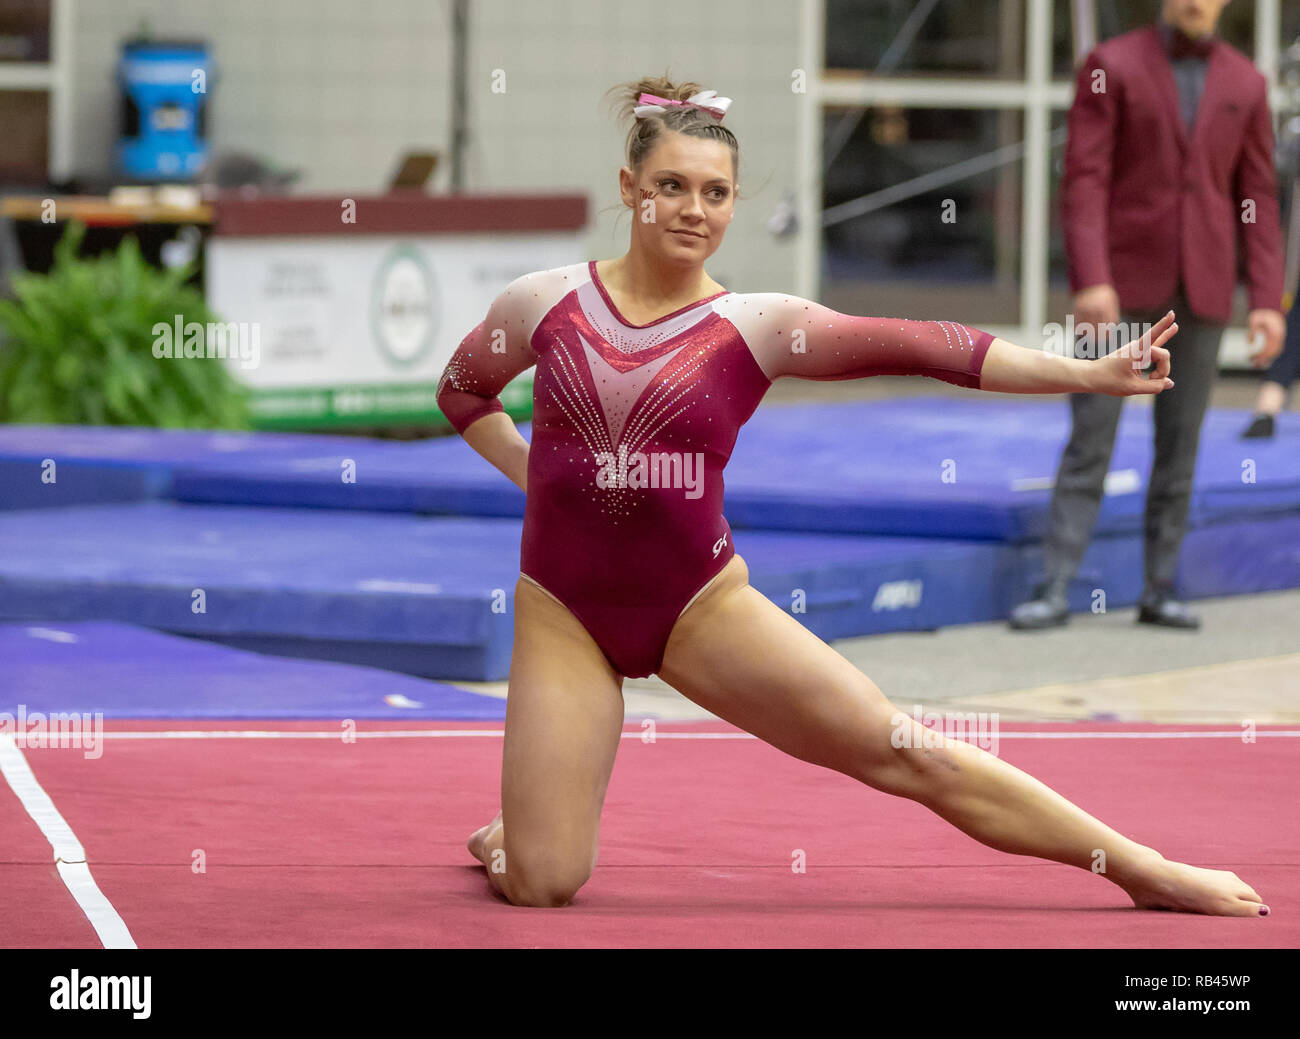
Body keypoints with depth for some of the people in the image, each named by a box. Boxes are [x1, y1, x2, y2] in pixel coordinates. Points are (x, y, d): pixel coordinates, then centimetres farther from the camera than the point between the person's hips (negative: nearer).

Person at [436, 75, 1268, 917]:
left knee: (907, 753, -6)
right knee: (541, 883, -7)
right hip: (562, 608, 0)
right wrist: (533, 473, 6)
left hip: (699, 604, 0)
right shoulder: (543, 305, -1)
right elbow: (463, 389, 19)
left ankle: (1144, 869, 2)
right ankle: (518, 831, 30)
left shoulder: (754, 327, -4)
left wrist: (1088, 374, -17)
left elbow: (919, 346, -12)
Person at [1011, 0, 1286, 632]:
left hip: (1200, 289, 3)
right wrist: (1090, 282, -21)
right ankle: (1054, 591, -6)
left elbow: (1258, 200, 8)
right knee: (1091, 437, -6)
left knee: (1179, 443, 5)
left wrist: (1267, 301, -1)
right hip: (1124, 280, -3)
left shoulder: (1245, 84, 7)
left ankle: (1158, 591, 13)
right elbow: (1084, 181, -9)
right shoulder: (1111, 67, -3)